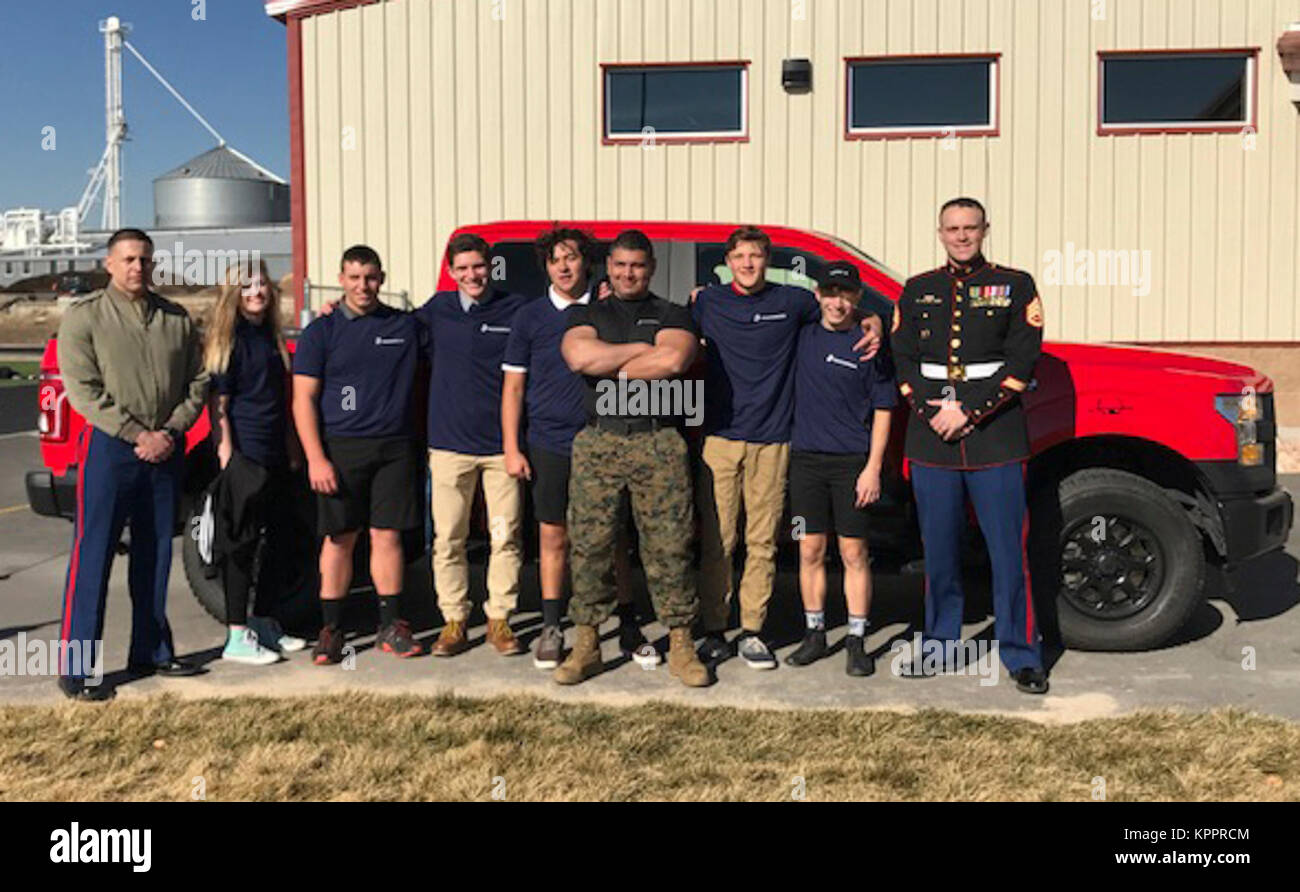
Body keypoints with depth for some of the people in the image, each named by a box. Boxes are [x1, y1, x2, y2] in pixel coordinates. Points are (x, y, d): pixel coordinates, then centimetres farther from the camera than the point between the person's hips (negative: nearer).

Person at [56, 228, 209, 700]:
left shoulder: (176, 319, 11)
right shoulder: (84, 316, -2)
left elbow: (198, 381, 9)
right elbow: (83, 390, -9)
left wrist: (170, 431, -6)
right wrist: (138, 435, -15)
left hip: (166, 449, 5)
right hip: (109, 447, -4)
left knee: (156, 552, 11)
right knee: (93, 554, -5)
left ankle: (151, 651, 22)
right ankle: (74, 667, 0)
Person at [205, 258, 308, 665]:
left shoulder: (272, 336, 15)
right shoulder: (229, 338, -7)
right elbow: (218, 402, -11)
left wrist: (293, 447, 19)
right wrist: (227, 452, -18)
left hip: (276, 457, 8)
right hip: (244, 453, -8)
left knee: (272, 539, 13)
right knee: (242, 543, -4)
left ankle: (264, 623, 25)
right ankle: (237, 636, 2)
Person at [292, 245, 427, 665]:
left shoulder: (407, 326, 8)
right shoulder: (322, 332, 2)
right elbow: (303, 399, -2)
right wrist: (316, 458, -10)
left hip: (394, 447, 2)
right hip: (341, 448, -1)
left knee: (387, 536, 4)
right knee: (339, 539, 3)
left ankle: (391, 626, 12)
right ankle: (331, 629, 12)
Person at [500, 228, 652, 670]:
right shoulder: (530, 317, 3)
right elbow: (513, 385, 3)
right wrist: (511, 448, -2)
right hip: (549, 446, 0)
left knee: (613, 538, 4)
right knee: (554, 538, 6)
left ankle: (628, 629, 13)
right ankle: (551, 630, 17)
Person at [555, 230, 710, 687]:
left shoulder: (672, 315, 12)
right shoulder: (584, 315, 16)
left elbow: (674, 360, -11)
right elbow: (579, 356, -8)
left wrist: (611, 372, -3)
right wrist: (643, 349, -3)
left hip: (659, 442, -1)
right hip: (597, 442, 1)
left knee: (669, 545, -1)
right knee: (589, 544, 0)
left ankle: (681, 646, 7)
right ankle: (586, 646, 10)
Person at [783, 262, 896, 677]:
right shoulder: (802, 336, 8)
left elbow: (882, 410, -2)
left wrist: (872, 468, -9)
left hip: (852, 462, -3)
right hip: (806, 459, 3)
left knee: (853, 553, 2)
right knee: (810, 551, 7)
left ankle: (856, 641, 10)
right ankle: (814, 634, 18)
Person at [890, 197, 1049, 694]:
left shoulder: (1015, 286, 6)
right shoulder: (917, 291, 14)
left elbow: (1022, 360, -4)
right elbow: (902, 360, 8)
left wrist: (969, 411, -11)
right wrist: (931, 411, -7)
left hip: (996, 437, -2)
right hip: (931, 439, 3)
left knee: (1009, 549, -2)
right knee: (938, 550, 8)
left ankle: (1021, 654, 8)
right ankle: (939, 646, 21)